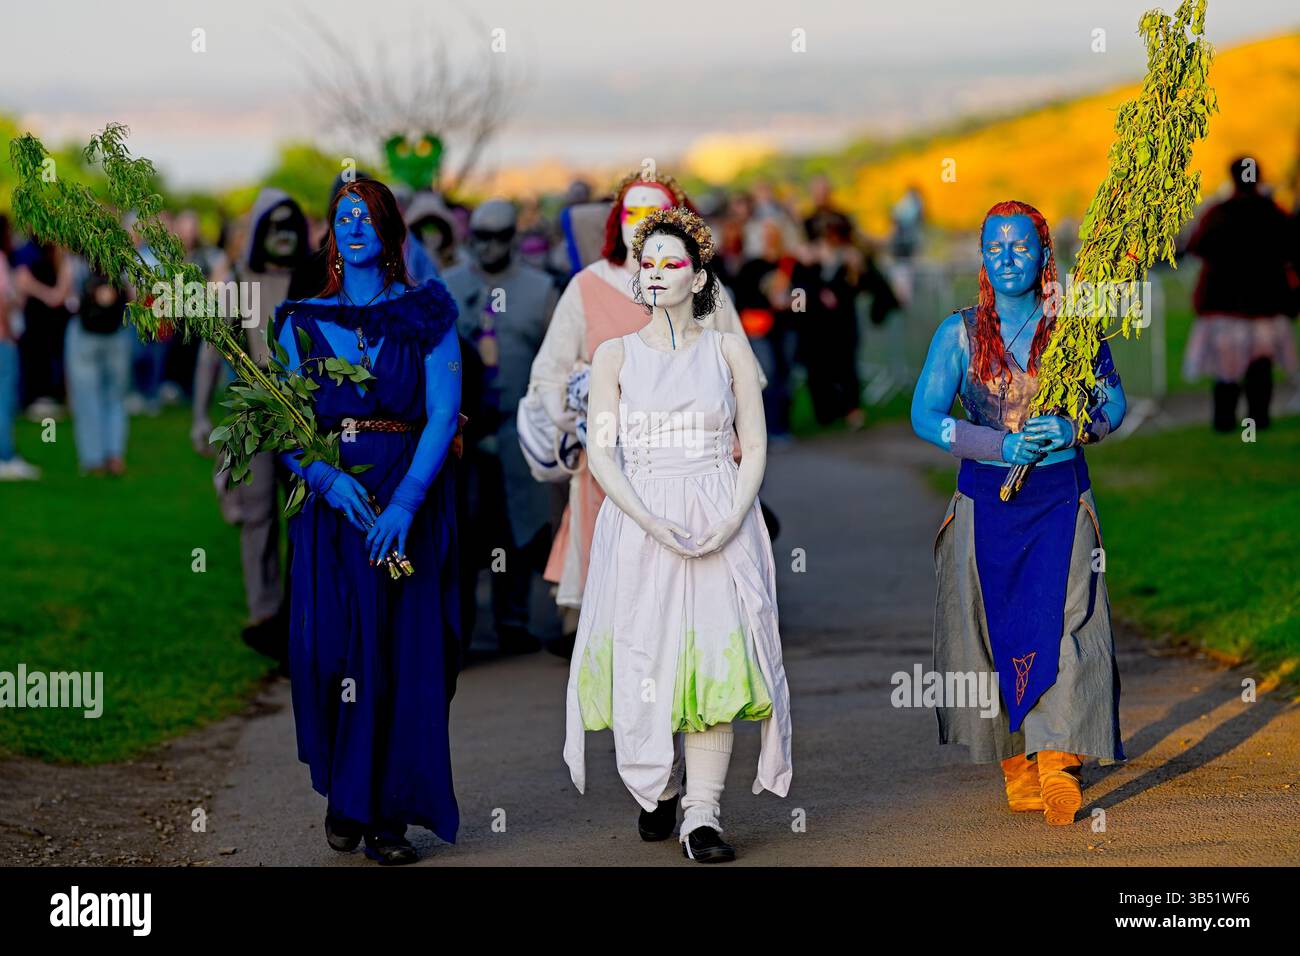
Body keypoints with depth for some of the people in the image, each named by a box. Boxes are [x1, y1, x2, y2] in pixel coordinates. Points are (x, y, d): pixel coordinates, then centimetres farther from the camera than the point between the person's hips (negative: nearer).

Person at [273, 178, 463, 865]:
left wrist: (405, 501, -18)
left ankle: (390, 814, 2)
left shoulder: (426, 317, 4)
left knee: (405, 658, -4)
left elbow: (443, 414, -5)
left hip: (410, 500, -1)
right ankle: (343, 804, 14)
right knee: (332, 649, -2)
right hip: (330, 500, 1)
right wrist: (326, 478, -17)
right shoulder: (304, 321, 8)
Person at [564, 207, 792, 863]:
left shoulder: (729, 351, 8)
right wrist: (650, 521, -15)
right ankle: (659, 791, 22)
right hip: (638, 522, 1)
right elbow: (600, 452, -1)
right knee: (642, 658, 1)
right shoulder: (615, 354, 7)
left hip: (722, 525, -1)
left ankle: (703, 814, -11)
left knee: (717, 658, -11)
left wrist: (732, 520, -11)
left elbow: (755, 447, 5)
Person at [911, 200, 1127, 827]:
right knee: (995, 629, 2)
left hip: (1060, 497, -1)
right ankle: (1014, 762, 13)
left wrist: (1073, 429, -11)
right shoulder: (960, 333, 3)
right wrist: (1001, 445, -14)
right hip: (986, 499, 1)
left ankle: (1058, 765, -17)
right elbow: (925, 415, -1)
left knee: (1059, 625, -13)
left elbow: (1113, 400, 12)